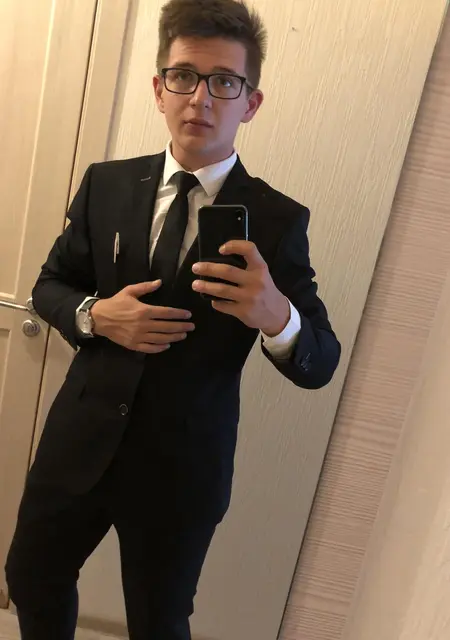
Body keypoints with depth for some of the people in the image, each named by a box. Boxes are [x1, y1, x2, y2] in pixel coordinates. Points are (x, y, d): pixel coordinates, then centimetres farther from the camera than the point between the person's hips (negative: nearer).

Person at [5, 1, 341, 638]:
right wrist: (94, 316, -15)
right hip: (79, 442, 3)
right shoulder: (106, 184, -2)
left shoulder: (278, 219, -11)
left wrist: (277, 316, -33)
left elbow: (319, 365, -10)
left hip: (183, 466, -2)